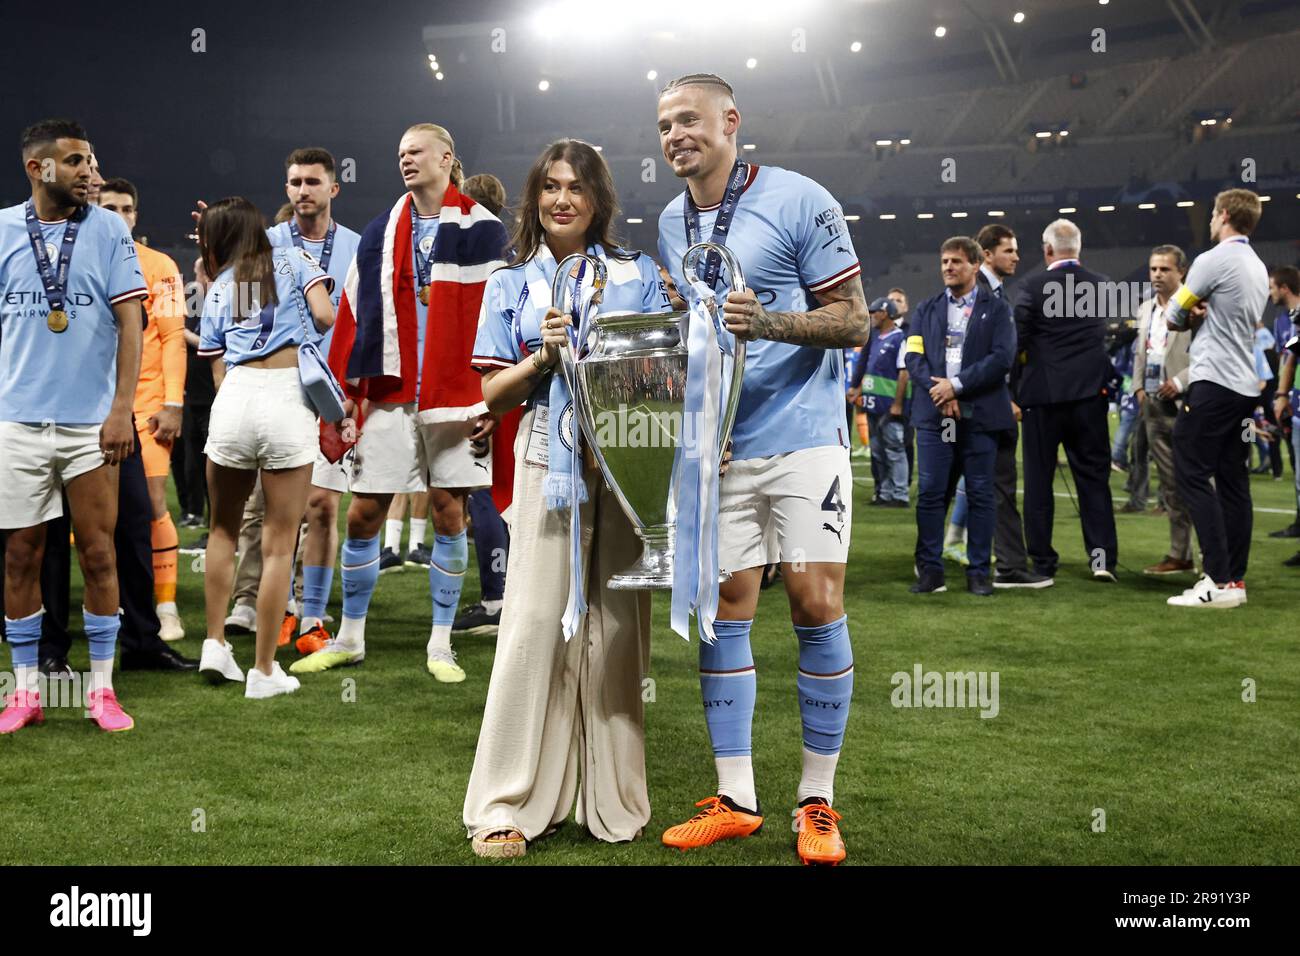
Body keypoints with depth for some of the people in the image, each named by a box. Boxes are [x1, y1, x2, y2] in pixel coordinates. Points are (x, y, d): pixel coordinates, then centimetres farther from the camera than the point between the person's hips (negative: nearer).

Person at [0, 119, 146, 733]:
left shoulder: (108, 231, 1)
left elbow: (130, 322, -3)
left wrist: (122, 409, -11)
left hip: (91, 422, -1)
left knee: (98, 554, 2)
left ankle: (102, 688, 13)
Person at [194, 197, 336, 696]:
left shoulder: (217, 289, 18)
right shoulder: (294, 261, 13)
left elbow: (218, 369, 13)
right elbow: (325, 317, -2)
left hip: (234, 395, 2)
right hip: (289, 398, -2)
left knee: (223, 528, 24)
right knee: (279, 543, 3)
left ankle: (215, 644, 22)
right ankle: (264, 671, 6)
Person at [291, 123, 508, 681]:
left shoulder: (482, 230, 0)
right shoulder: (381, 232, 10)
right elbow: (355, 314, 9)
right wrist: (345, 394, 2)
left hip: (453, 396, -3)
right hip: (389, 396, 3)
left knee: (448, 514, 3)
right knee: (362, 515, 4)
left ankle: (440, 645, 15)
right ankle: (349, 638, 19)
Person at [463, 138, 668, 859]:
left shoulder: (638, 274, 12)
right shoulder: (512, 285, 12)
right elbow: (495, 395, 8)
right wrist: (544, 354, -9)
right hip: (551, 458, -1)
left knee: (616, 625, 1)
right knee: (536, 621, -7)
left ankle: (614, 802, 10)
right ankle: (507, 806, -1)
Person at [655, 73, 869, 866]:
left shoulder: (798, 200, -6)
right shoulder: (670, 223, 13)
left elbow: (852, 321, -7)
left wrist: (769, 323, -23)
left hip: (803, 437, -5)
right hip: (716, 444, 5)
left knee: (817, 604, -5)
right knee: (724, 609, 3)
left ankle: (819, 800, 7)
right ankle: (735, 800, 12)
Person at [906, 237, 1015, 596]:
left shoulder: (996, 307, 5)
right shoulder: (927, 309, 14)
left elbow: (1002, 357, -7)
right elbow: (914, 357, 4)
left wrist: (956, 385, -13)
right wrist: (937, 390, -12)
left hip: (979, 415, -2)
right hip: (934, 414, 2)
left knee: (980, 495, 2)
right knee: (930, 493, -1)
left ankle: (979, 572, 9)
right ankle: (930, 570, 5)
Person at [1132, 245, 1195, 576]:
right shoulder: (1145, 309, 16)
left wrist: (1180, 382, -19)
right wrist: (1138, 387, 10)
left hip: (1185, 405, -8)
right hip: (1155, 407, 8)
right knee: (1170, 485, 10)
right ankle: (1179, 555, 16)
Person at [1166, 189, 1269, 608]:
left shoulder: (1214, 260, -10)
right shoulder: (1258, 268, 17)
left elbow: (1173, 318, -4)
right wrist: (1202, 314, 0)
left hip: (1214, 384, -9)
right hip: (1246, 385, 9)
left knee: (1193, 475, -8)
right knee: (1233, 482, 8)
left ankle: (1218, 580, -13)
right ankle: (1235, 579, 9)